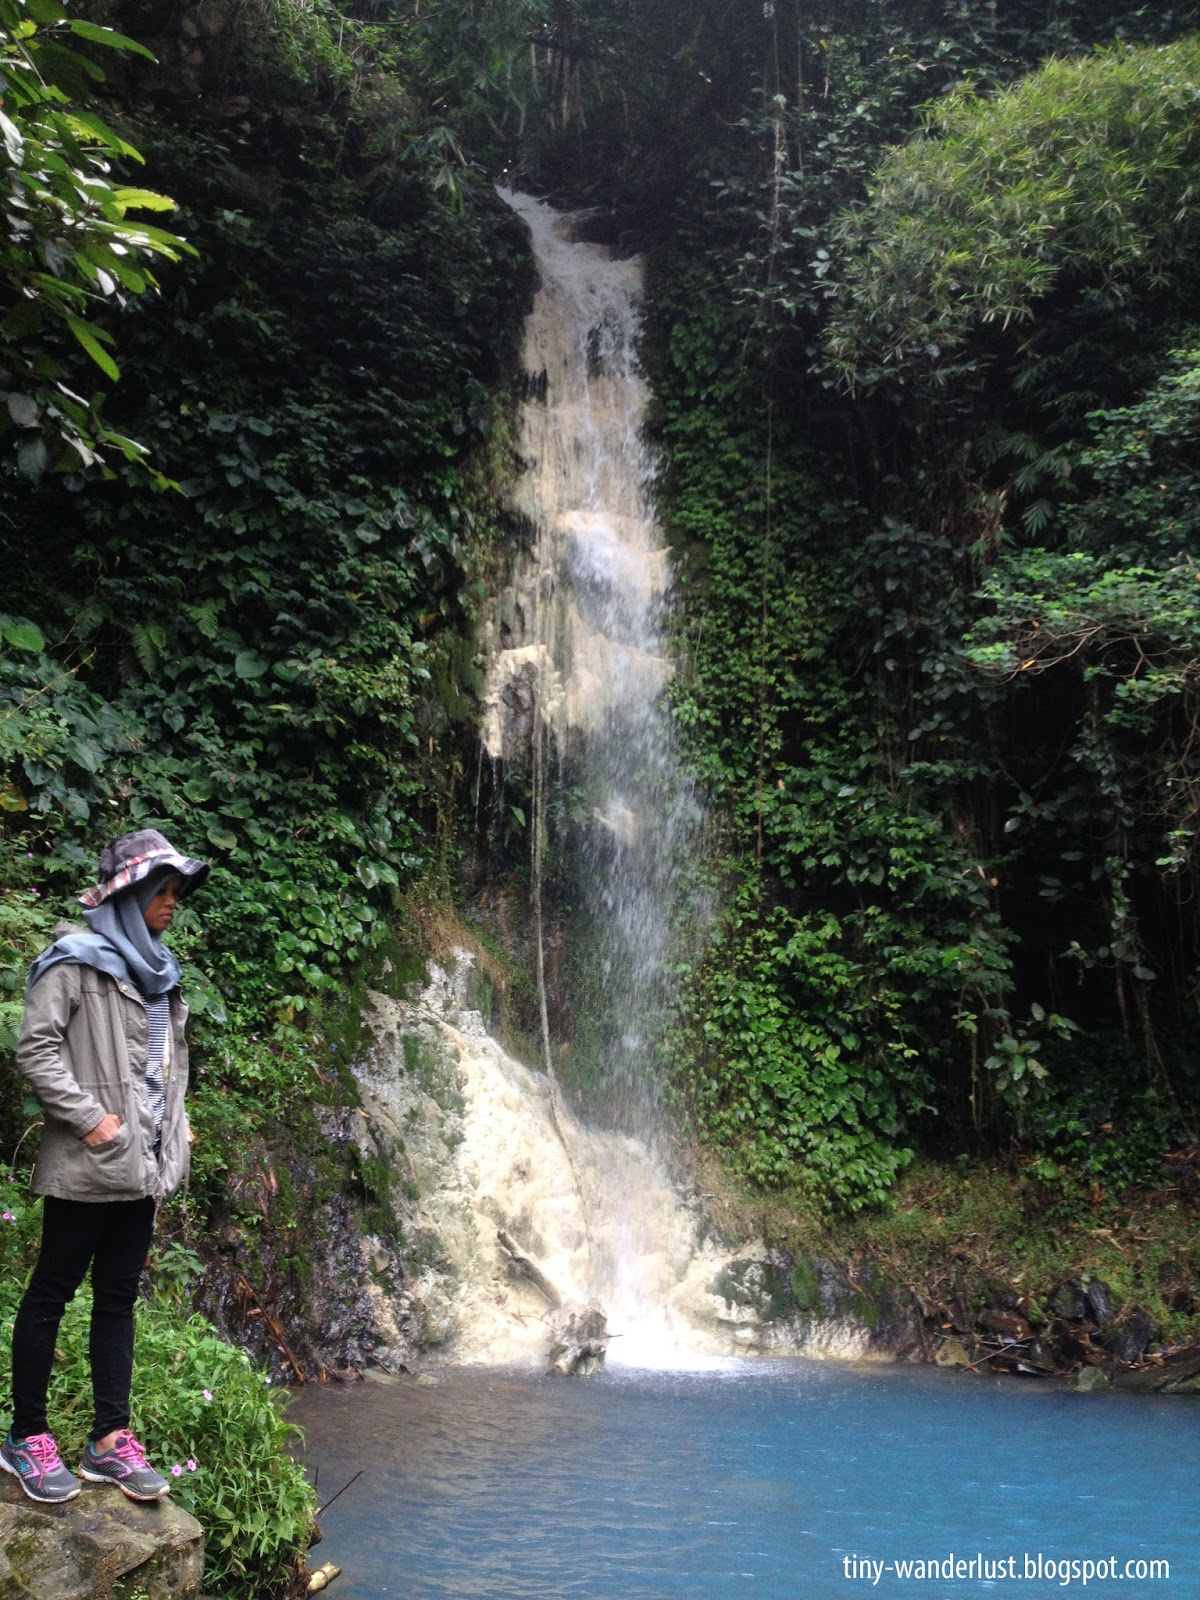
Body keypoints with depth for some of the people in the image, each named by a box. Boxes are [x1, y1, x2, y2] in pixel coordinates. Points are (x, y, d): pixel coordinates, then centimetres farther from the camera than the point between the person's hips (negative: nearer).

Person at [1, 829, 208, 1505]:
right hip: (88, 1167, -8)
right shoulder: (77, 960, -8)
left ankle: (111, 1440, 16)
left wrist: (177, 1122, 13)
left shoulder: (159, 970, 16)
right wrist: (88, 1118, -18)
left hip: (145, 1167, 8)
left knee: (119, 1296, 10)